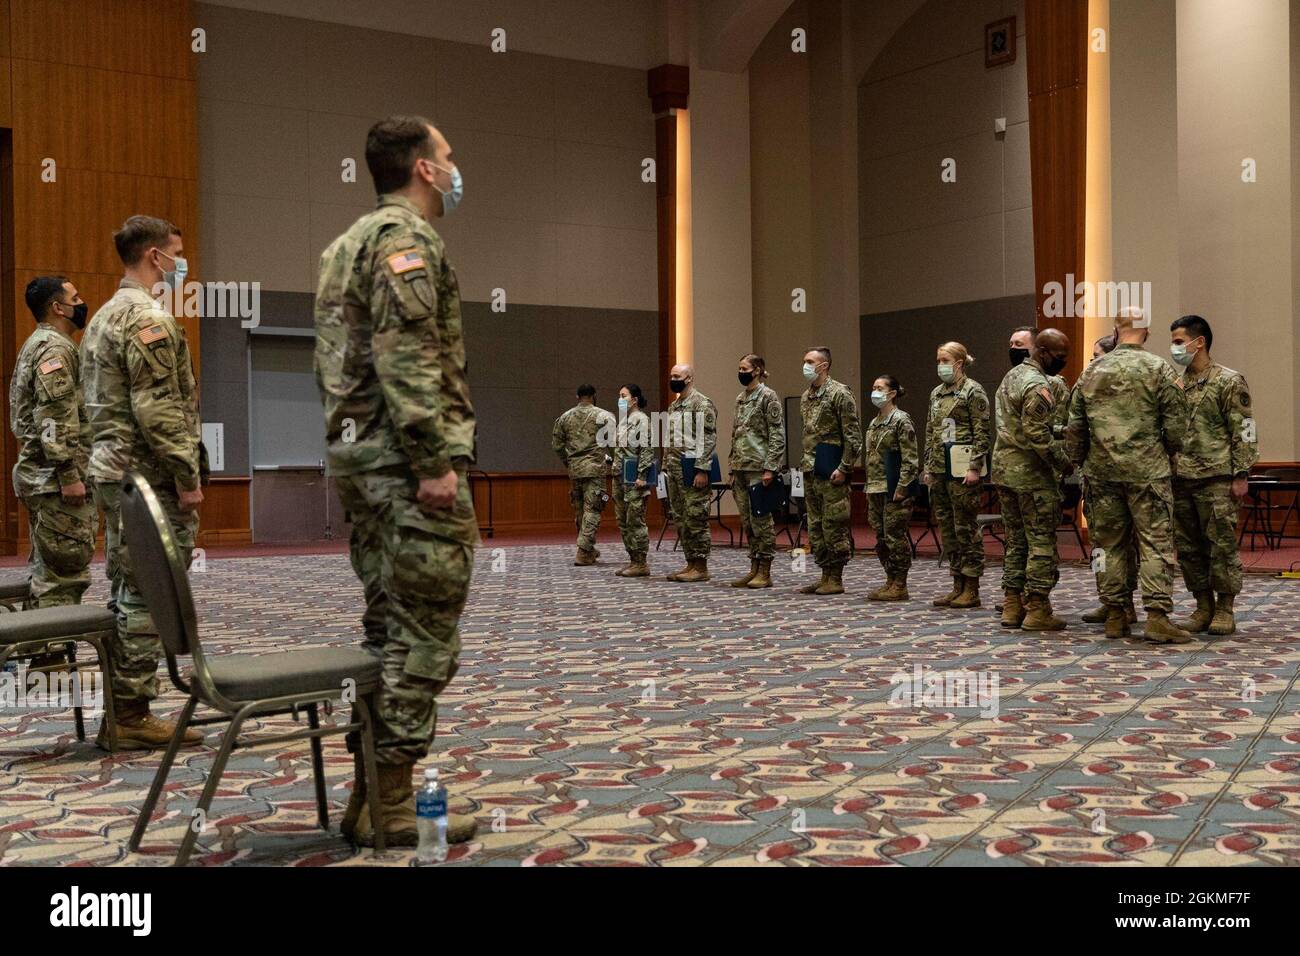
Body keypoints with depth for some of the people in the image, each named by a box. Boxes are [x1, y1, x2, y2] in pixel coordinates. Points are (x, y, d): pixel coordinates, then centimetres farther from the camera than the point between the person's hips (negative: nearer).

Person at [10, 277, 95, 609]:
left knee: (46, 567, 14)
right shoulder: (55, 348, -13)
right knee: (65, 569, -10)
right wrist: (69, 476, -24)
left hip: (39, 475, 11)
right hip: (56, 479, -11)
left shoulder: (37, 344, 21)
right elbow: (55, 418, -22)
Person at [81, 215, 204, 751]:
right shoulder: (148, 318, -13)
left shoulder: (105, 316, 19)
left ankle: (120, 713, 18)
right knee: (147, 597, -7)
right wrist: (187, 477, -17)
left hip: (112, 472, 10)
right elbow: (158, 410, -21)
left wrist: (104, 466, 22)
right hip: (148, 475, -10)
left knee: (124, 595, 13)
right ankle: (131, 717, -3)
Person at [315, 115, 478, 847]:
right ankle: (391, 806, -2)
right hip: (406, 457, -10)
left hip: (359, 454, 10)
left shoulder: (352, 242, 22)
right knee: (424, 635, -6)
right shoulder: (407, 237, -9)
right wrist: (435, 461, -22)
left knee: (388, 629, 13)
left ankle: (371, 796, 17)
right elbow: (405, 356, -20)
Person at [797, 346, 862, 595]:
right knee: (815, 525, 11)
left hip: (831, 470, -9)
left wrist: (844, 468, -16)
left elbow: (853, 435, -12)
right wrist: (806, 463, 15)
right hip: (811, 471, 9)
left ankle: (836, 579, 2)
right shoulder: (805, 397, 15)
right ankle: (825, 575, 18)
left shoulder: (839, 393, -9)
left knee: (834, 525, -4)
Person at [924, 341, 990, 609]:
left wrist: (975, 467, -17)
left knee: (966, 527, -5)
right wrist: (928, 467, 14)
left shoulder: (973, 391, -6)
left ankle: (971, 590, 1)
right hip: (940, 469, 8)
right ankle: (958, 586, 17)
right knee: (946, 527, 9)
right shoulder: (936, 393, 16)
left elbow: (981, 433, -11)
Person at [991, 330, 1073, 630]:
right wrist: (1064, 462, -12)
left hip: (1004, 469, 9)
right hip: (1031, 474, -9)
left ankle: (1012, 607, 15)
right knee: (1041, 542, -2)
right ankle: (1037, 610, -1)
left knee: (1016, 540, 13)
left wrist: (1057, 431, 16)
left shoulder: (1011, 376, 15)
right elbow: (1037, 435, -22)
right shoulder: (1039, 385, -15)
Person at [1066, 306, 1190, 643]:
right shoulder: (1158, 369, -4)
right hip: (1146, 471, -4)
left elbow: (1075, 426, 10)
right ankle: (1157, 616, -9)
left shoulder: (1091, 372, 7)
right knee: (1155, 542, -2)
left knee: (1110, 543, 11)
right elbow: (1175, 422, -5)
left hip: (1102, 472, 4)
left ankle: (1114, 616, 14)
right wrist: (1170, 451, 14)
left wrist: (1078, 463, 19)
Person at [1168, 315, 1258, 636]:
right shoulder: (1176, 384, 14)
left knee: (1221, 544, -2)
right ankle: (1203, 608, 18)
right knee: (1188, 547, 8)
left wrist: (1240, 475, -12)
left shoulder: (1229, 382, -4)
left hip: (1216, 479, -6)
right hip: (1181, 478, 6)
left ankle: (1225, 610, 8)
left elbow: (1244, 431, -7)